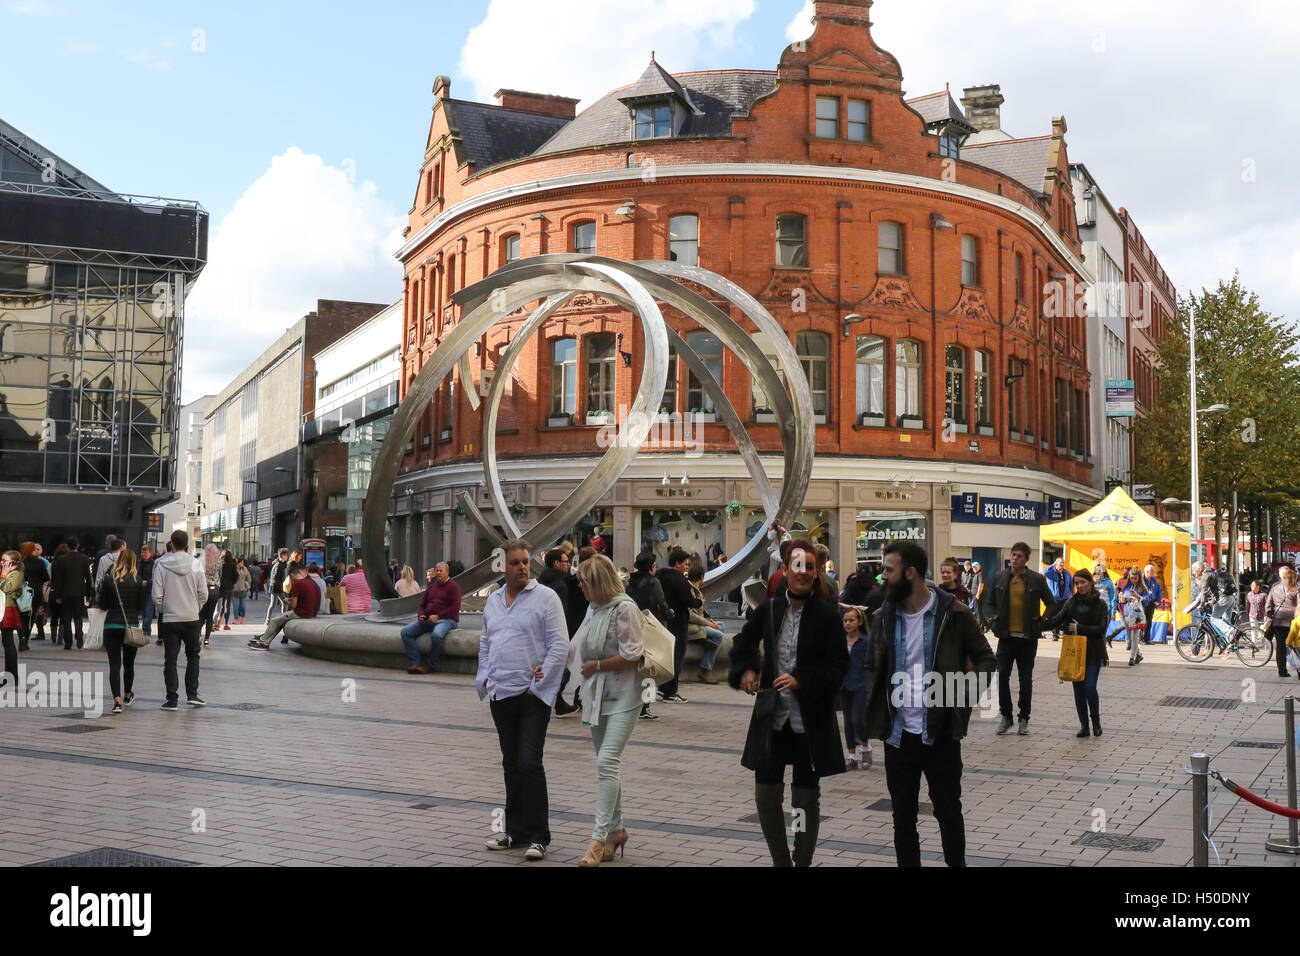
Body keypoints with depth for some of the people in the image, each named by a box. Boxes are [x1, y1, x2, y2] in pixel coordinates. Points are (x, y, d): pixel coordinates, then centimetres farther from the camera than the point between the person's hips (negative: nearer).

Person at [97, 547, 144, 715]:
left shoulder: (108, 580, -3)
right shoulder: (137, 581, -3)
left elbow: (103, 605, 0)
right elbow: (141, 606, 0)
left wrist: (97, 599, 21)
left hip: (111, 626, -1)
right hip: (131, 626, 1)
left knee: (114, 664, -2)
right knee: (128, 663, 18)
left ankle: (117, 700, -15)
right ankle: (127, 696, 35)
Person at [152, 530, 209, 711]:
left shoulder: (161, 564, -6)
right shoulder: (196, 565, -4)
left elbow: (157, 596, -8)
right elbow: (203, 594, -4)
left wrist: (162, 611, 10)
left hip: (169, 619, -1)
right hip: (192, 619, 1)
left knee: (170, 659, 6)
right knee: (193, 655, 17)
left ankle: (172, 700, 6)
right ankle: (192, 694, 14)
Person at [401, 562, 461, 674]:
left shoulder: (453, 587, 2)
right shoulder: (431, 587, 23)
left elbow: (455, 608, -9)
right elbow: (422, 605, 27)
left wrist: (438, 616, -15)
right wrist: (421, 616, 4)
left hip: (446, 620, -7)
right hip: (428, 620, 7)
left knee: (436, 635, -39)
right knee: (406, 632, -12)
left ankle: (431, 665, -21)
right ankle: (416, 662, -19)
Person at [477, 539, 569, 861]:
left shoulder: (545, 597, -6)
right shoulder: (492, 600, 13)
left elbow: (559, 646, -10)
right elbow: (485, 643, 23)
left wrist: (539, 685, -12)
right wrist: (484, 679, 10)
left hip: (533, 695, -6)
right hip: (501, 695, 6)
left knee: (529, 763, -9)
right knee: (511, 765, 12)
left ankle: (537, 837, -1)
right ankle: (516, 832, 21)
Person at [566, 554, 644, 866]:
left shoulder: (625, 608, -13)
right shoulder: (593, 608, 11)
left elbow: (631, 655, -18)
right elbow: (579, 648, 21)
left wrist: (597, 666, -12)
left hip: (622, 697, -8)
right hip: (597, 696, 8)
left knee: (607, 762, -15)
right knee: (606, 764, 14)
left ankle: (600, 837, -13)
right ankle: (616, 829, 26)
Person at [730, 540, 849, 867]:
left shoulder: (828, 615, -7)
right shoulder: (769, 609, 2)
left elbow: (840, 665, -8)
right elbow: (744, 640, 21)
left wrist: (801, 681, -18)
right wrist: (746, 669, 5)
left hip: (810, 720, -3)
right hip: (771, 717, 3)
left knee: (806, 797, 8)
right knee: (766, 795, 6)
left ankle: (803, 861, 24)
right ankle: (780, 861, 25)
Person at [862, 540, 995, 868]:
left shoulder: (954, 614, -7)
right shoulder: (884, 617, 4)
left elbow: (985, 658, 1)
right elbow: (872, 666, 15)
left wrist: (964, 696, -13)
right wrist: (874, 710, 1)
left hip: (940, 734, -3)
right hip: (898, 735, 3)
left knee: (949, 812, 7)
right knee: (903, 817, 10)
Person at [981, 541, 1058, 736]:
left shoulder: (1037, 580, 1)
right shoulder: (1000, 578, 5)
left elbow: (1052, 604, 8)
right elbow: (988, 603, 13)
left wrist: (1042, 622, -5)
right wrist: (993, 619, -5)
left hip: (1028, 638, -1)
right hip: (1006, 636, 1)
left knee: (1026, 680, 6)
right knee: (1002, 676, -6)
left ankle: (1023, 719, 18)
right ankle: (1006, 716, 10)